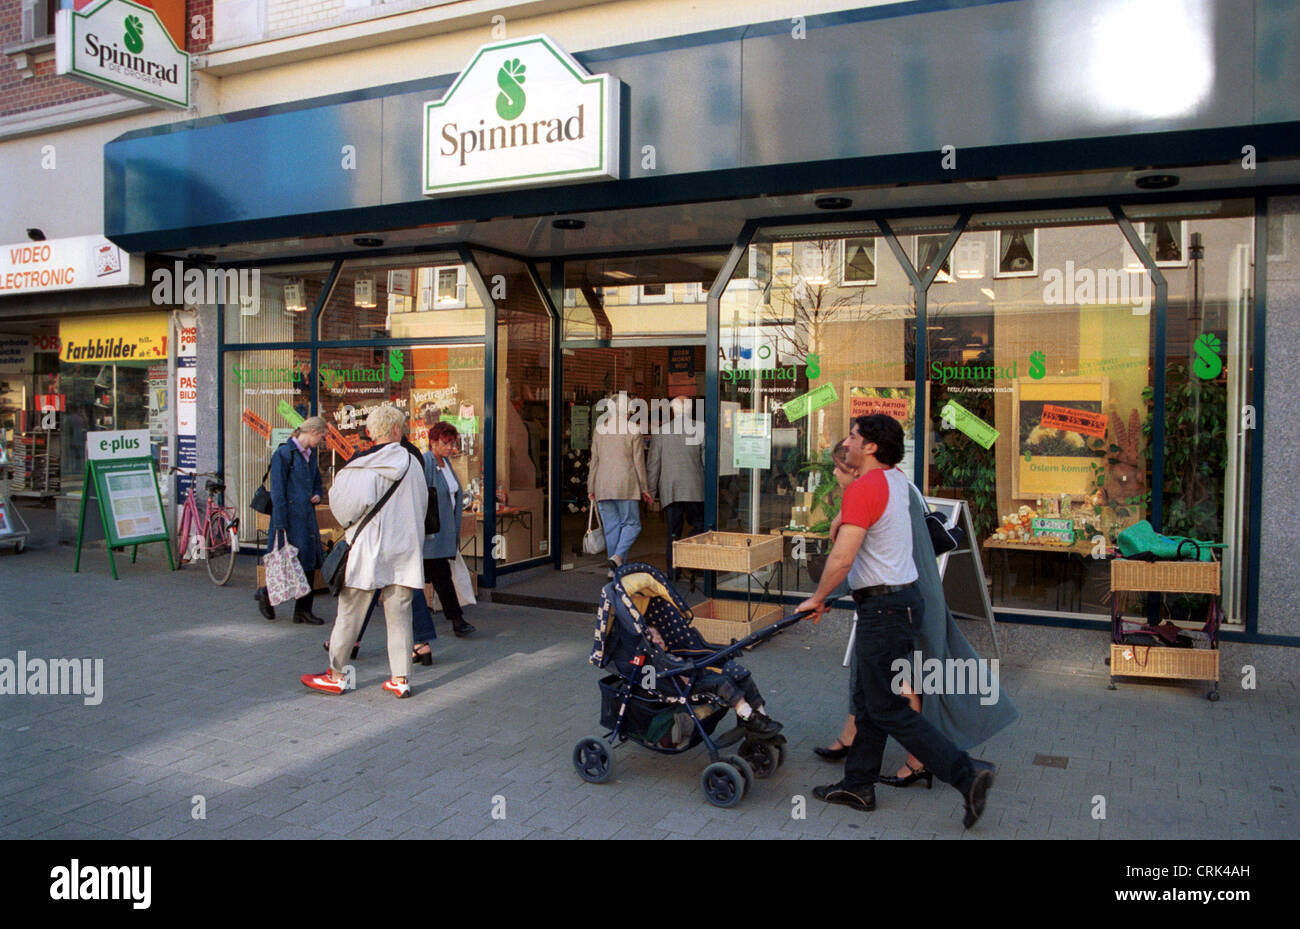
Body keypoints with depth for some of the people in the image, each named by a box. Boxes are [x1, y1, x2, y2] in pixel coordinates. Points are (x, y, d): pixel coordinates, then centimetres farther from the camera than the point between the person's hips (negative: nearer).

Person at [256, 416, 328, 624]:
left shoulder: (311, 455, 14)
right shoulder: (283, 453, -10)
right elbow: (278, 492, -13)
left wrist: (317, 495, 6)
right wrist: (280, 525, -16)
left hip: (307, 517, 8)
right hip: (290, 516, -8)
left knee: (309, 562, 6)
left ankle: (303, 610, 13)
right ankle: (266, 593, 18)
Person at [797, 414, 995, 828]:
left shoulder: (863, 488, -19)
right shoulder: (897, 480, 9)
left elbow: (841, 559, -24)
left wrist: (817, 599, -10)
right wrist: (845, 519, 23)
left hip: (883, 607, -10)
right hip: (902, 597, 10)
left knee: (889, 710, -2)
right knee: (867, 700, 16)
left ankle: (966, 773, -1)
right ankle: (858, 785, 25)